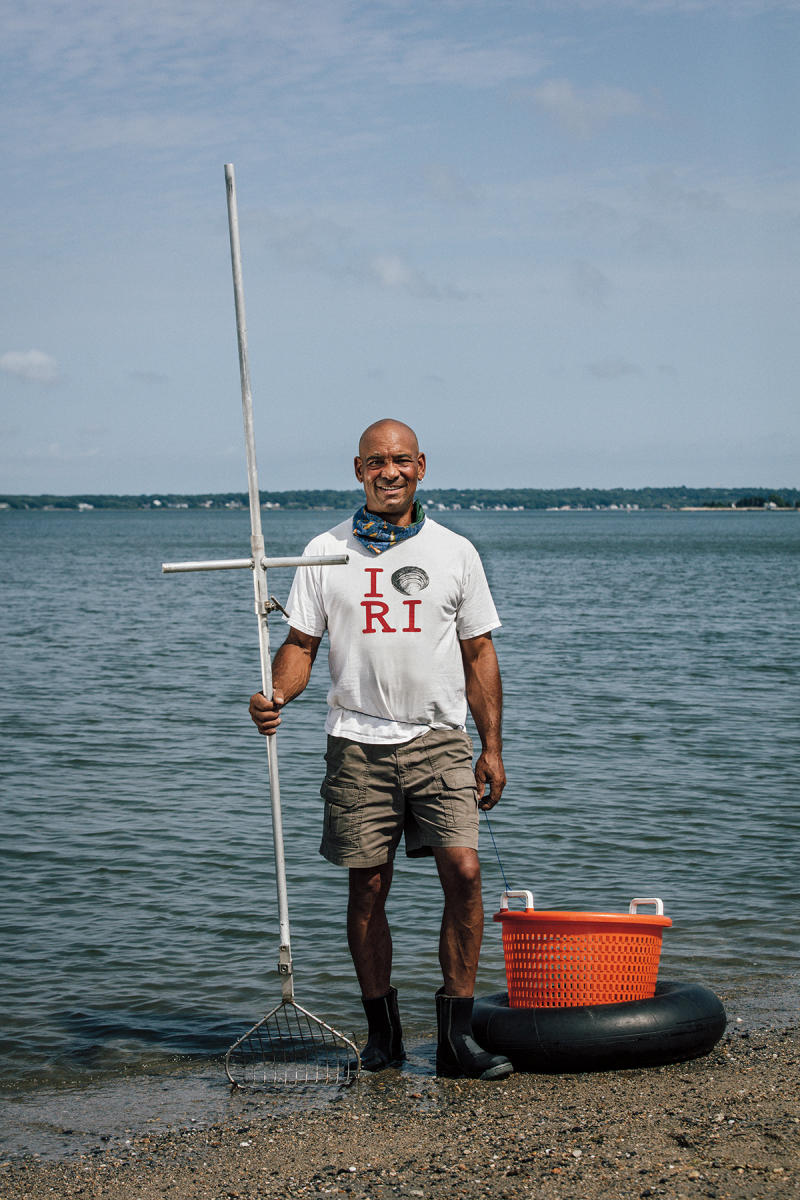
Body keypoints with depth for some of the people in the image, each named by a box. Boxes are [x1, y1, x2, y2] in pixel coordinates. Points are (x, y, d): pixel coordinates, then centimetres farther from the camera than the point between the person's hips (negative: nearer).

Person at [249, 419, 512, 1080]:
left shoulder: (455, 552, 7)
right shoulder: (326, 552, 5)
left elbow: (479, 653, 9)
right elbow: (301, 643, 7)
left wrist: (492, 748, 5)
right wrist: (276, 697, -14)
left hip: (439, 740, 0)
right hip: (358, 743, 0)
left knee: (464, 871, -13)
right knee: (368, 888, 5)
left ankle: (455, 1037, -5)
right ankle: (383, 1031, 20)